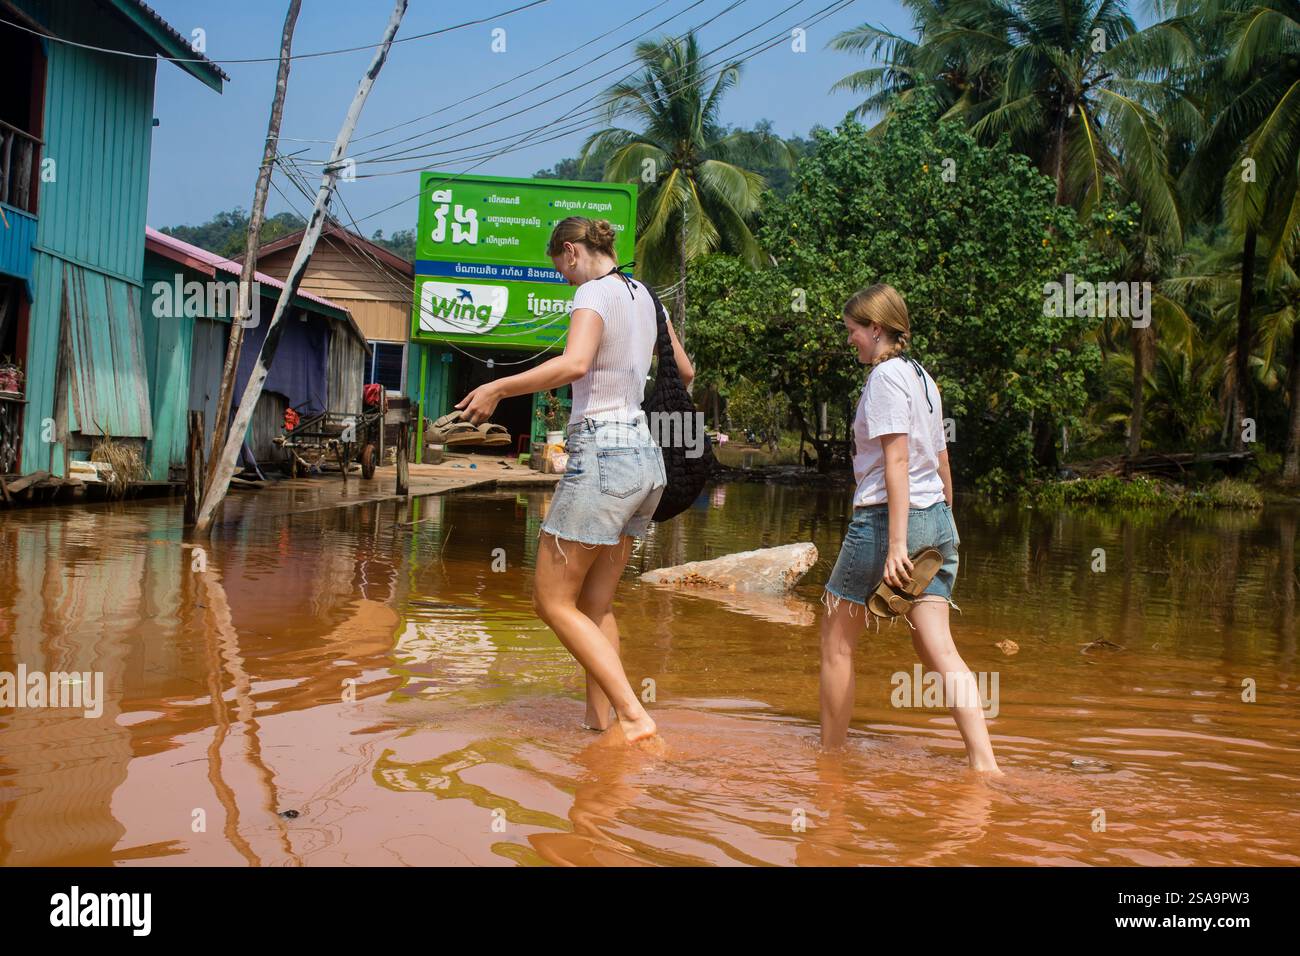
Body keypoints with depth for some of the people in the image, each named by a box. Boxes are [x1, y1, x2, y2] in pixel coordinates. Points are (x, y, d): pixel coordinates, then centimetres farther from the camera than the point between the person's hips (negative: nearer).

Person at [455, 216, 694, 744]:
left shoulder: (594, 293, -10)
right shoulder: (642, 294, 15)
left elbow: (575, 364, -30)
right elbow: (683, 370, 27)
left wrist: (497, 388, -22)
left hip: (602, 456, -9)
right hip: (645, 457, 9)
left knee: (553, 602, -1)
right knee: (596, 605, 14)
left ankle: (633, 714, -9)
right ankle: (598, 720, 13)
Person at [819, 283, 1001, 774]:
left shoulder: (886, 375, -10)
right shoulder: (923, 377, 16)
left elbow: (896, 460, -18)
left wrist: (896, 542, -22)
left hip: (885, 517, -8)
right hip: (936, 520, 8)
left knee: (836, 641, 8)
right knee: (938, 649, 1)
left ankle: (830, 754, 16)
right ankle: (984, 762, -10)